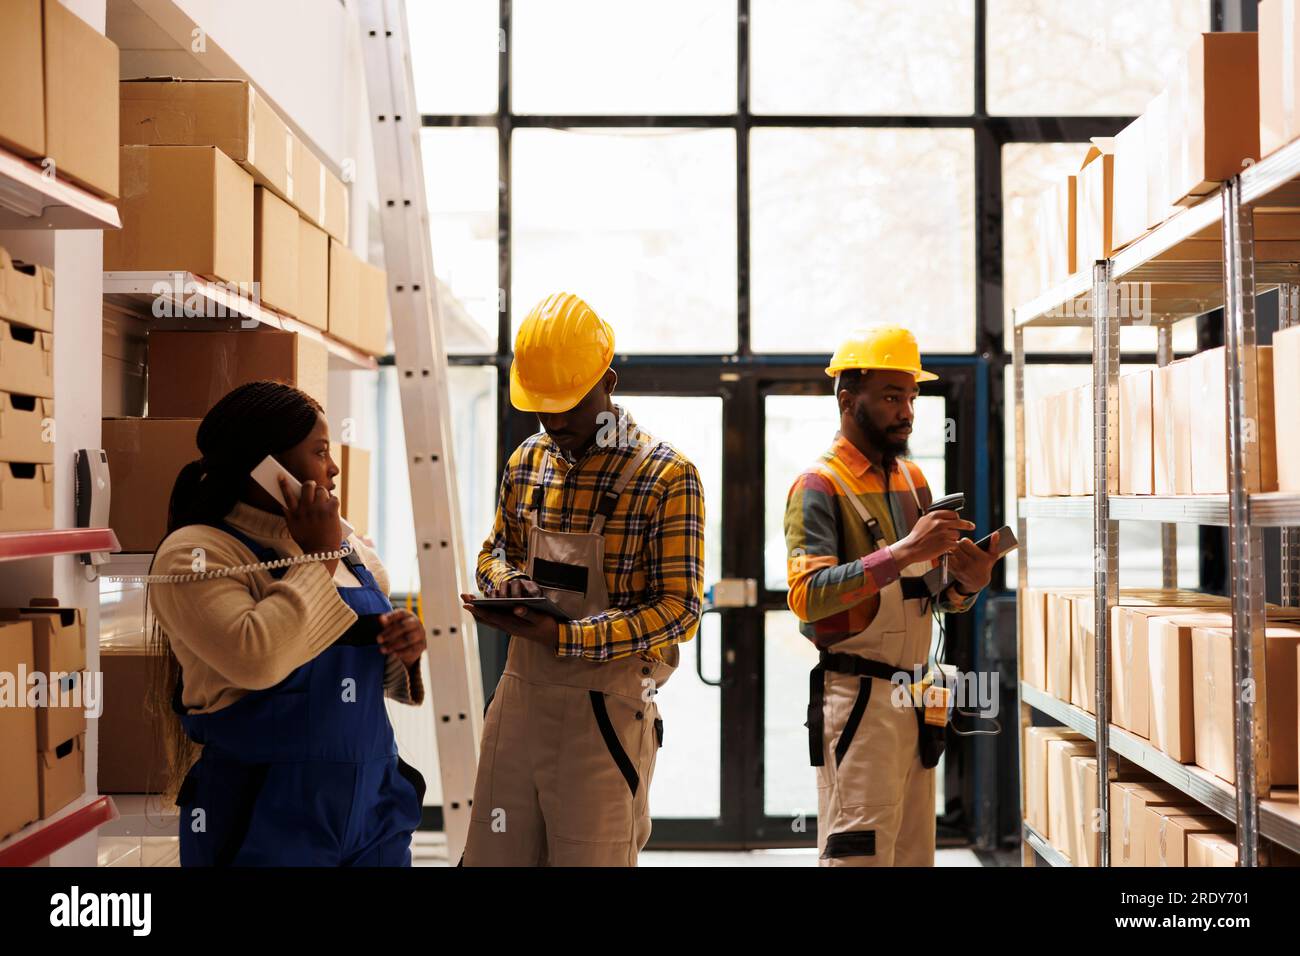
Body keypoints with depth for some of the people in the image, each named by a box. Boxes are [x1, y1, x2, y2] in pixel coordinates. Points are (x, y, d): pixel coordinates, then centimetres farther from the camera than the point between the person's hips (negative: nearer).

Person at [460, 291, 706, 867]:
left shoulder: (667, 477, -10)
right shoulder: (527, 462, 9)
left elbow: (680, 608, -14)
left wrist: (564, 637, -23)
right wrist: (503, 579, -3)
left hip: (605, 709, -5)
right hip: (520, 696, 5)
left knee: (591, 857, 3)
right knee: (492, 854, 9)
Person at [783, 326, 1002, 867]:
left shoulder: (913, 480, 15)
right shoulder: (819, 486, -7)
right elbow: (806, 595, -21)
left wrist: (965, 584, -4)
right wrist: (903, 551, -26)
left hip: (915, 697, 7)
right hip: (856, 697, -7)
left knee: (915, 852, 9)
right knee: (859, 853, -7)